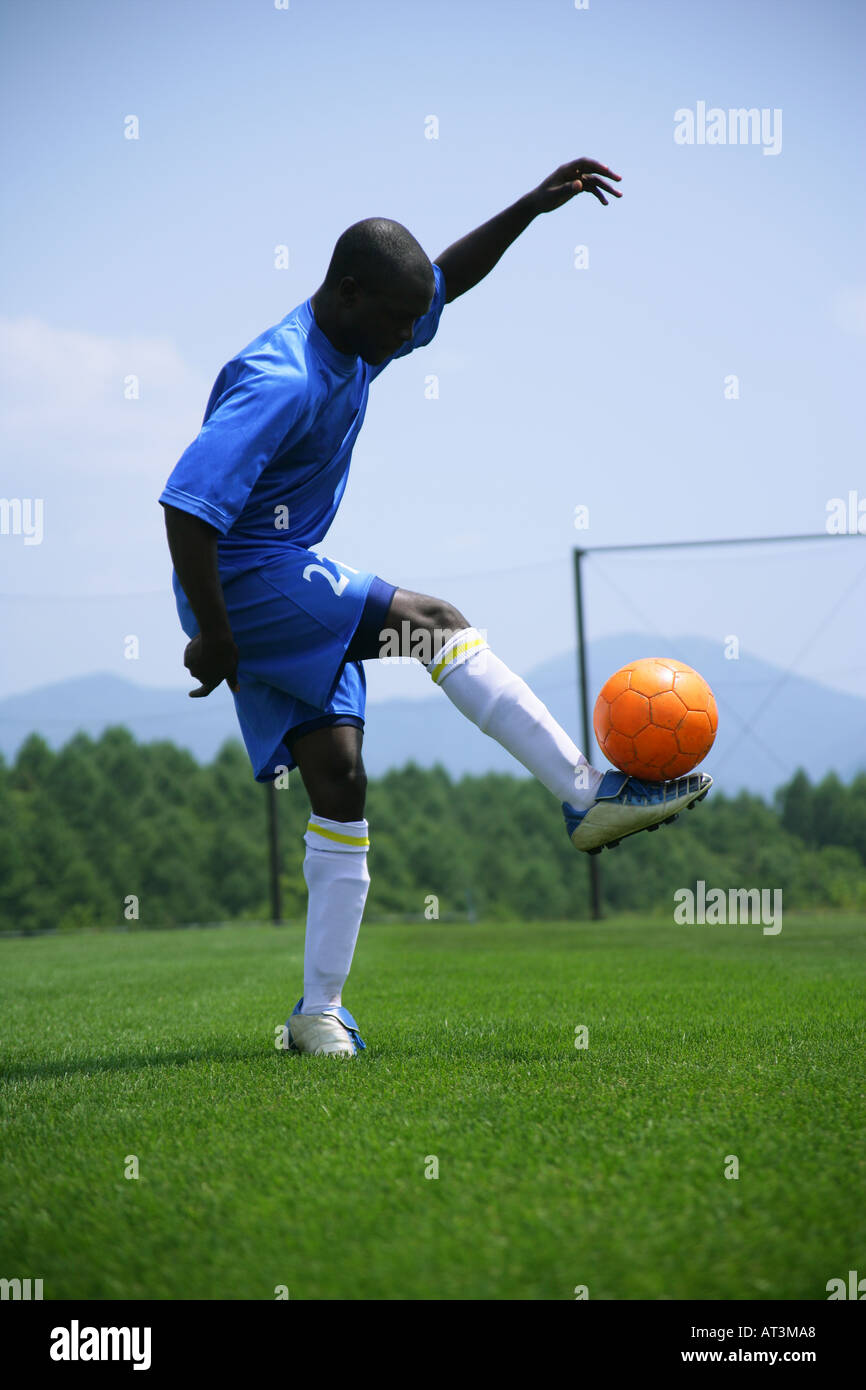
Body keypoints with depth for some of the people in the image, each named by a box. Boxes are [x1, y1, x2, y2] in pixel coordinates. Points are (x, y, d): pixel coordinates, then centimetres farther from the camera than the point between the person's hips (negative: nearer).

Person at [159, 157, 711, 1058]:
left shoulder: (357, 344, 6)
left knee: (339, 783, 1)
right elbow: (187, 506, -29)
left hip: (293, 592, 9)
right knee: (436, 623, -20)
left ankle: (319, 1010, 6)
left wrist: (532, 207, 12)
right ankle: (588, 798, -15)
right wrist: (212, 639, -24)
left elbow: (448, 277, 22)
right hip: (246, 585, -9)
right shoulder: (280, 381, -24)